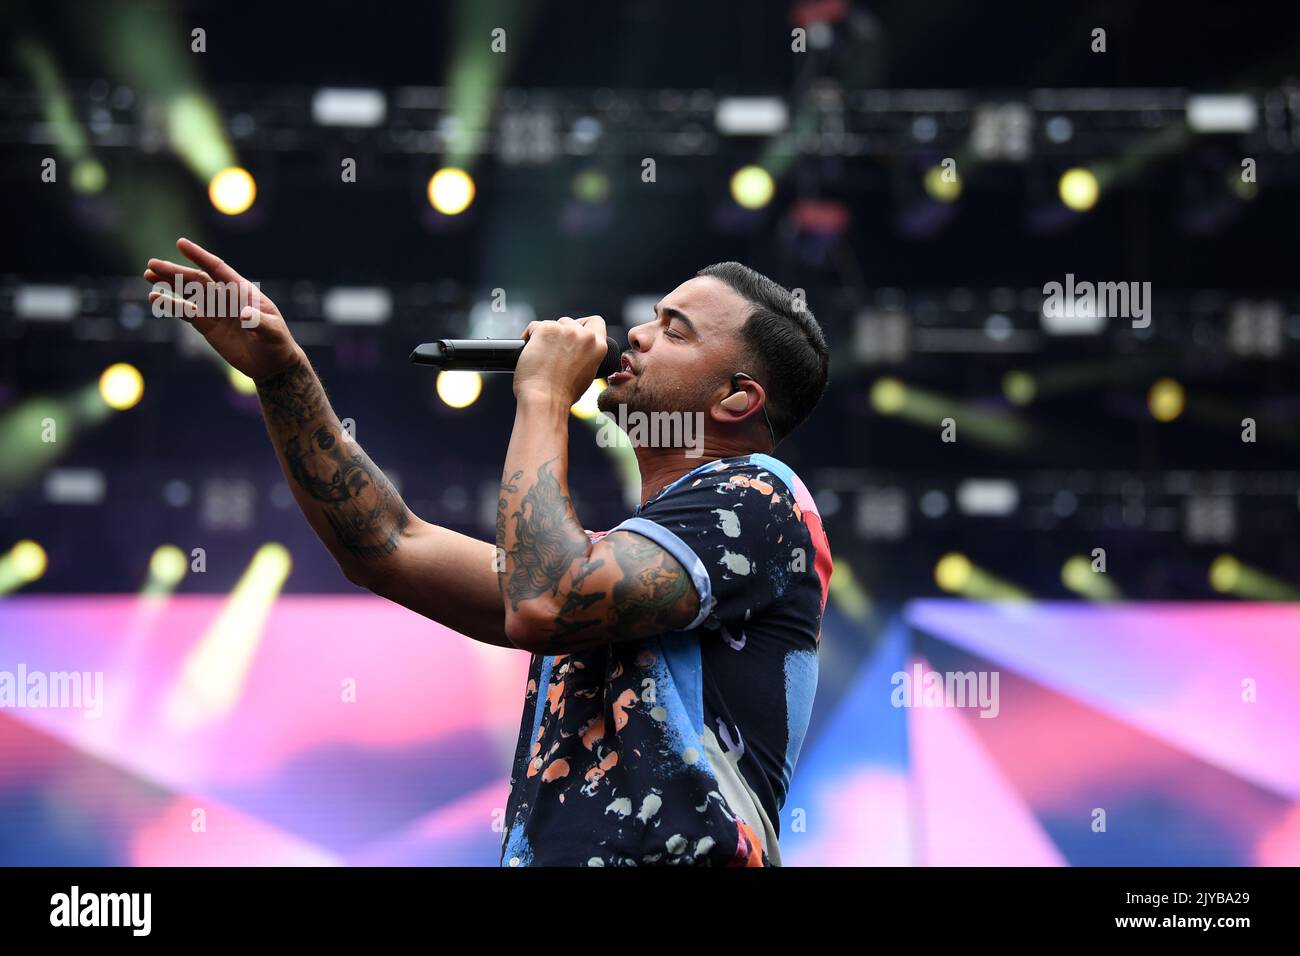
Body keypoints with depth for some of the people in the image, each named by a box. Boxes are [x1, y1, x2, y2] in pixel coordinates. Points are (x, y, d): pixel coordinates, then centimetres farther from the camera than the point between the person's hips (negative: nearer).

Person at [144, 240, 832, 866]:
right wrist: (280, 372, 16)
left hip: (672, 850, -7)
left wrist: (541, 398, -2)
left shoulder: (754, 499, -1)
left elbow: (540, 605, -14)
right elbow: (395, 551, 21)